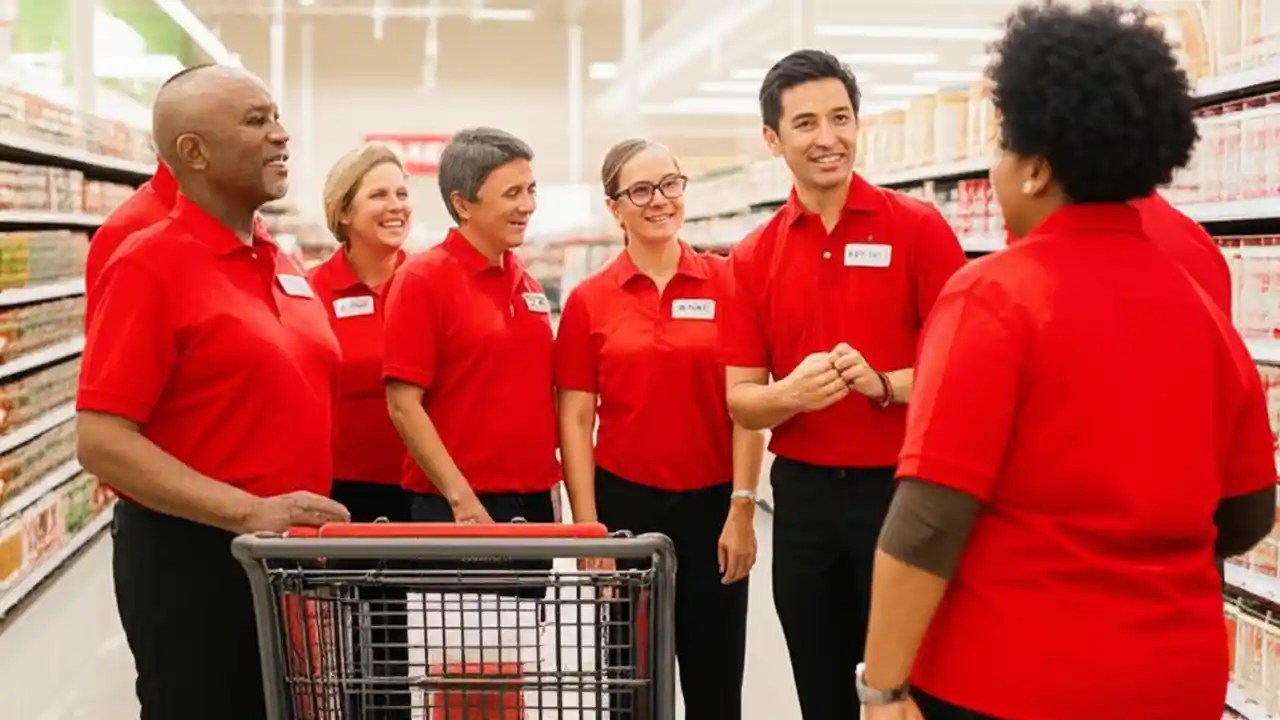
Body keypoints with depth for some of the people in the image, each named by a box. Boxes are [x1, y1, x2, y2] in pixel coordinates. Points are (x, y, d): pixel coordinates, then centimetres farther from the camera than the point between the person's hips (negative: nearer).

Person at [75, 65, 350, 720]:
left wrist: (313, 517, 11)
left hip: (290, 552, 8)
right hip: (191, 556, -7)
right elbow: (102, 442, -19)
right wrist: (249, 512, -26)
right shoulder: (148, 265, -13)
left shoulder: (282, 266, 10)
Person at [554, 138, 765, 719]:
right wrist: (588, 527, -6)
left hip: (712, 503, 0)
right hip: (624, 501, 0)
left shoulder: (726, 283, -1)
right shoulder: (589, 299, 0)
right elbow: (575, 420, 0)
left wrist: (741, 511, -6)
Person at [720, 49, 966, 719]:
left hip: (901, 487, -3)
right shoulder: (753, 256, 4)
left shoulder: (917, 227, -5)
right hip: (804, 493, 3)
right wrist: (792, 392, -18)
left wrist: (883, 383, -23)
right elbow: (741, 401, 3)